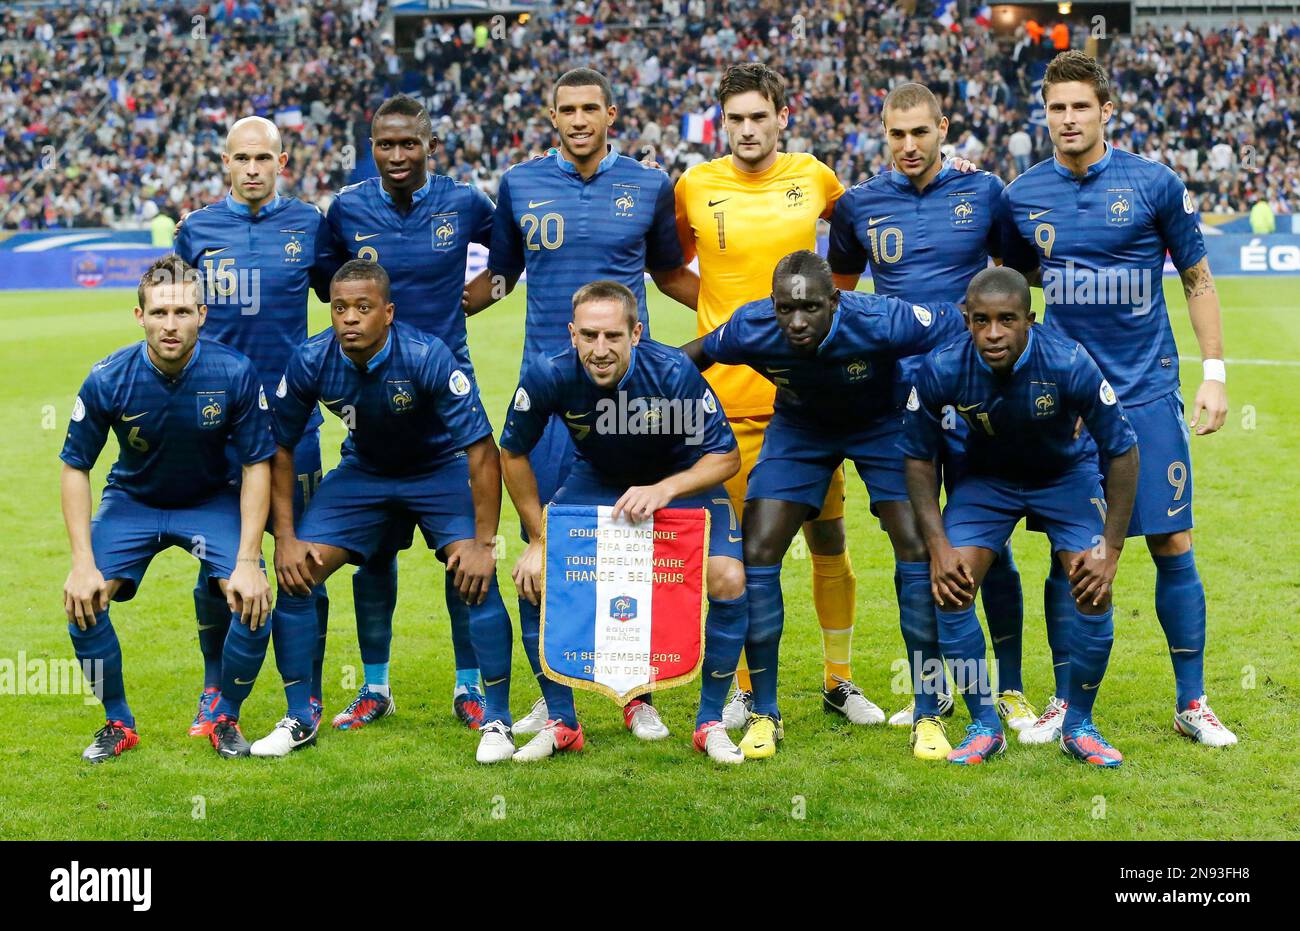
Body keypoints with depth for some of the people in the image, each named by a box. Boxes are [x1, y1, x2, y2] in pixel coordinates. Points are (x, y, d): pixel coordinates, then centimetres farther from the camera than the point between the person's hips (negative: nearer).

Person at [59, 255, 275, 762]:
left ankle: (225, 719, 5)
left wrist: (248, 562, -21)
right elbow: (75, 468, -11)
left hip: (213, 500, -1)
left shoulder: (235, 373, -24)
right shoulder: (108, 379, -22)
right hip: (132, 499, 1)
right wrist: (83, 563, -19)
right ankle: (118, 723, 5)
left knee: (254, 602, -22)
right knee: (82, 600, -19)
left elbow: (257, 466, -14)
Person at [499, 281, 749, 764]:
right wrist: (539, 539, -10)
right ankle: (560, 723, 4)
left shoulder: (672, 372, -33)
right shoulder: (548, 376, -28)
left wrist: (662, 490, -39)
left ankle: (710, 723, -2)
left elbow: (725, 456, -23)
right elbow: (513, 453, -10)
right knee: (535, 577, -14)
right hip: (595, 481, 2)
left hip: (683, 481, -2)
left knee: (728, 580, -22)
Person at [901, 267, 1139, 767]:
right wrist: (938, 545, -16)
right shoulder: (942, 370, -28)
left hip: (1066, 473, -1)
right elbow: (919, 456, -10)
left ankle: (1079, 726, 6)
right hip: (985, 477, 1)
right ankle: (984, 726, 3)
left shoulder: (1069, 364, -33)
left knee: (1094, 595, -16)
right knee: (950, 590, -15)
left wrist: (1111, 547, -18)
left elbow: (1122, 450, -18)